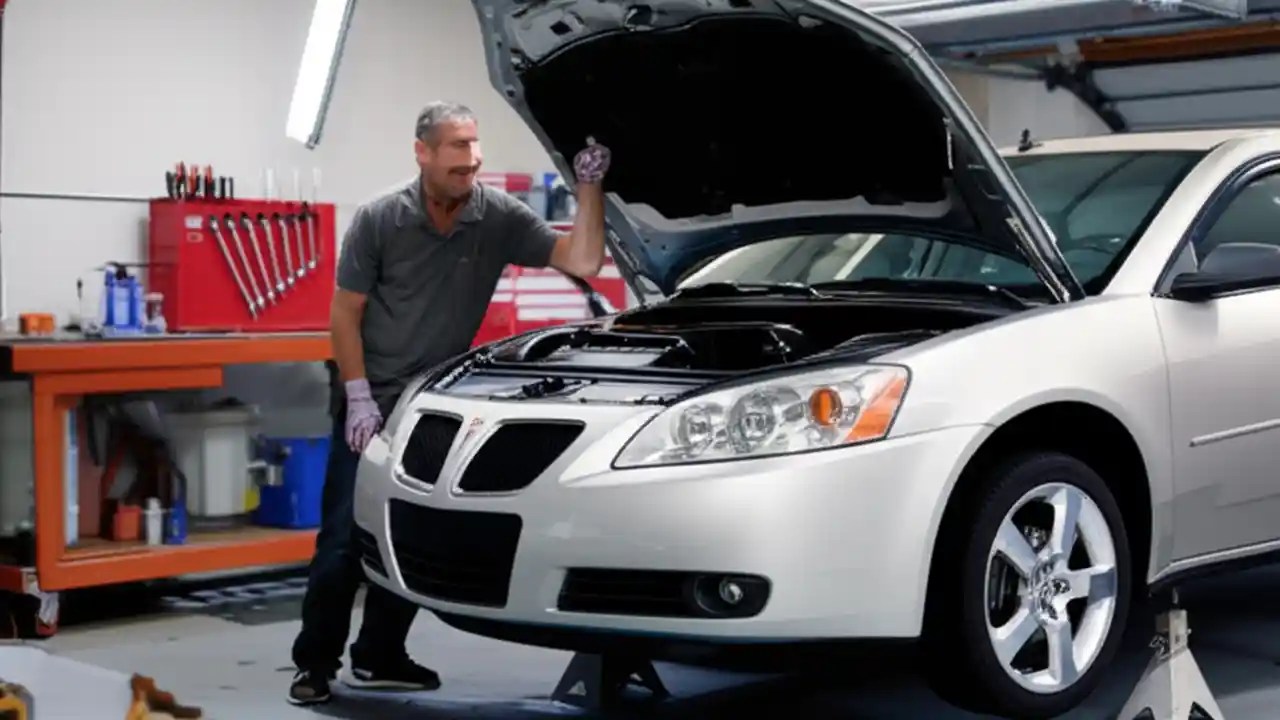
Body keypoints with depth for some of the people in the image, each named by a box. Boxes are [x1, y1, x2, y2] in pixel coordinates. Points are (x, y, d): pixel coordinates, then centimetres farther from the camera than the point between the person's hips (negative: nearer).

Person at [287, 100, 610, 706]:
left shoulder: (499, 217, -6)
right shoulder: (379, 220, -12)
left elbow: (583, 261, -11)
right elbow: (345, 314, -6)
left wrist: (590, 186, -20)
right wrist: (360, 398, -12)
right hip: (371, 403, -3)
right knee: (345, 536, -4)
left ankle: (379, 657, 21)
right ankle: (315, 663, 8)